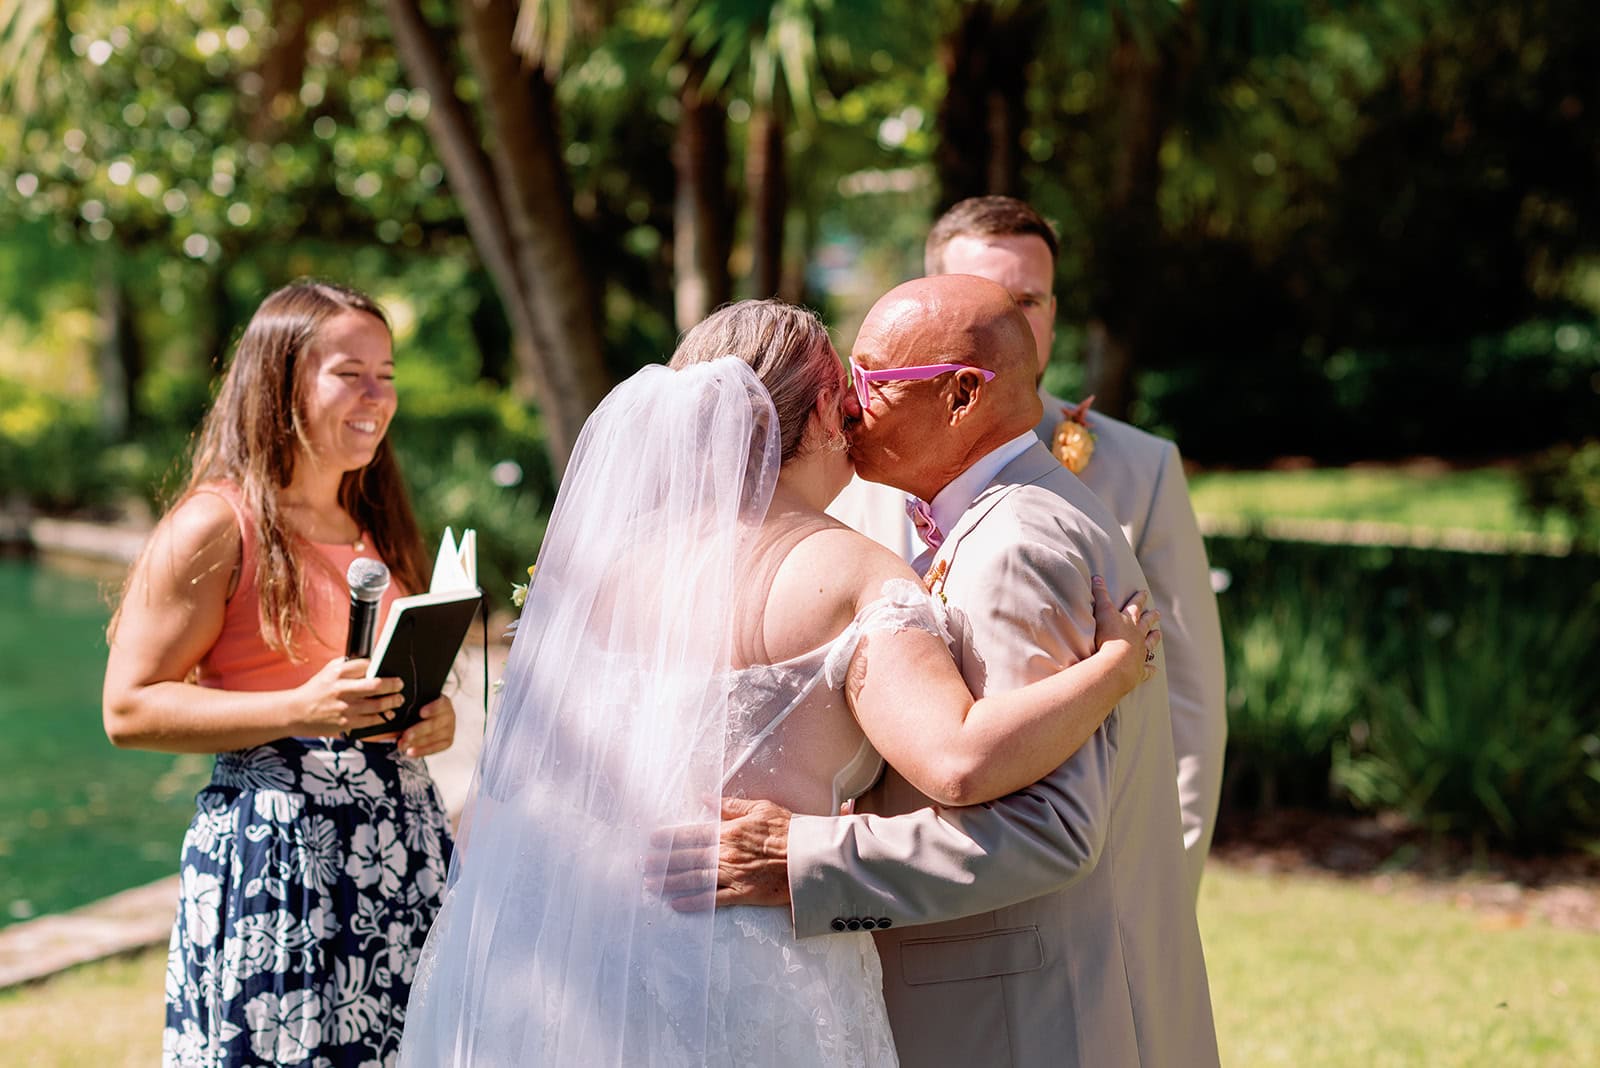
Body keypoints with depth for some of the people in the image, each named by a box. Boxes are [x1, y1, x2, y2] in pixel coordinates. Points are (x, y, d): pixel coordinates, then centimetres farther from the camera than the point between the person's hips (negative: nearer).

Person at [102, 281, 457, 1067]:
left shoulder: (379, 526, 15)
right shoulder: (216, 526, -7)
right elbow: (129, 711, -10)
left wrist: (435, 717, 4)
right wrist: (300, 711, -20)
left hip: (403, 846, 6)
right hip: (274, 849, -6)